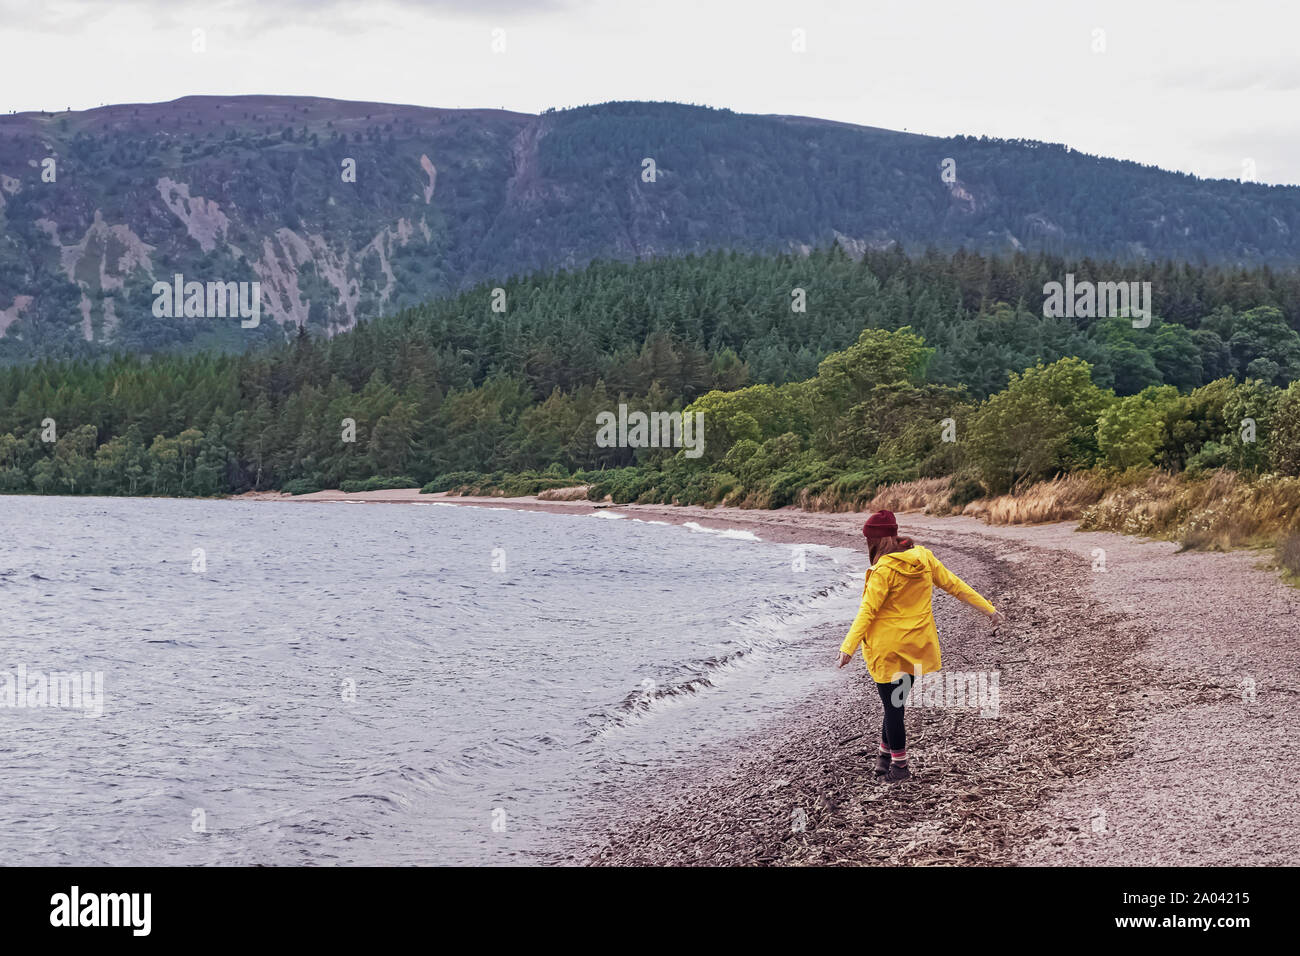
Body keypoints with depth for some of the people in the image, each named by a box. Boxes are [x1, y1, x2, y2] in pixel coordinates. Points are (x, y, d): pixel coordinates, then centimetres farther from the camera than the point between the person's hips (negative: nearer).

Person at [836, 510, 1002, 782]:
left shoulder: (885, 569, -16)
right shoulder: (923, 558, 2)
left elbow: (868, 610, -20)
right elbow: (954, 585, 8)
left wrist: (848, 647, -21)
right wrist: (989, 609, 16)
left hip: (887, 646, -6)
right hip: (915, 647, 6)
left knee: (892, 706, 4)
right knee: (896, 704, 17)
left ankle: (899, 764, 11)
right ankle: (886, 755, 25)